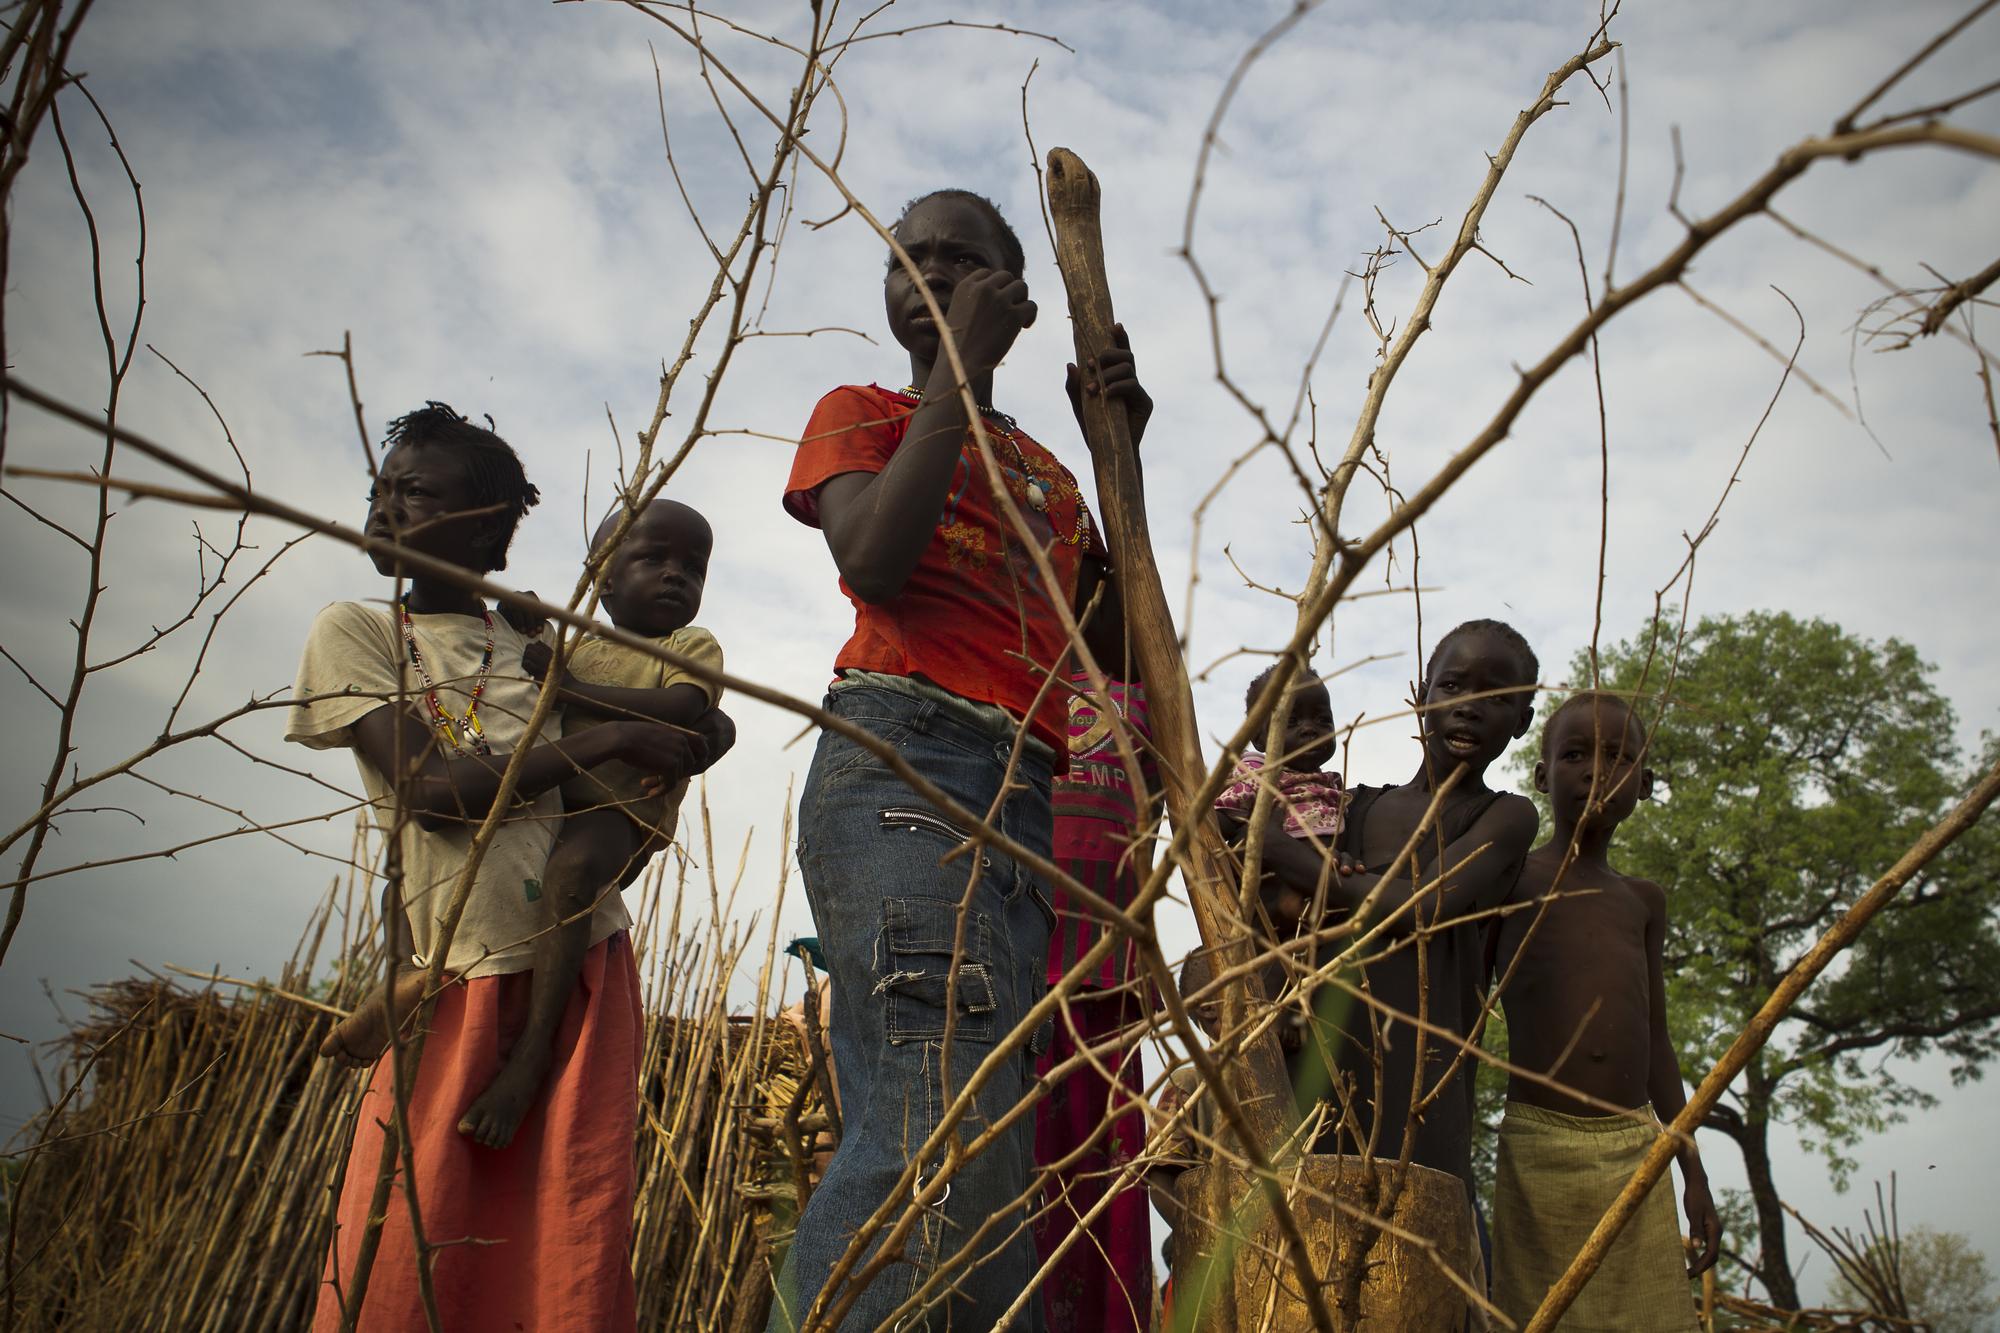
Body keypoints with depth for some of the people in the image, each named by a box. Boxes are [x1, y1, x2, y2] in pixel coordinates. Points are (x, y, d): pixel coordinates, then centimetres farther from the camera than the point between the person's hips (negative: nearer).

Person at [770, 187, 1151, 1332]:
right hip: (904, 763, -6)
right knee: (946, 1137, -24)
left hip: (1031, 805, 6)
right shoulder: (864, 412, 17)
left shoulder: (1047, 474, 31)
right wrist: (963, 366, 1)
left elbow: (1113, 644, 21)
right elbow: (871, 558, -6)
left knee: (988, 1150, -2)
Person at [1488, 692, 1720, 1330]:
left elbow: (1654, 1038, 20)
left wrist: (1694, 1172, 19)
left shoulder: (1643, 901, 15)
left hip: (1637, 1151, 4)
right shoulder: (1509, 878, 1)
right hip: (1540, 1147, -4)